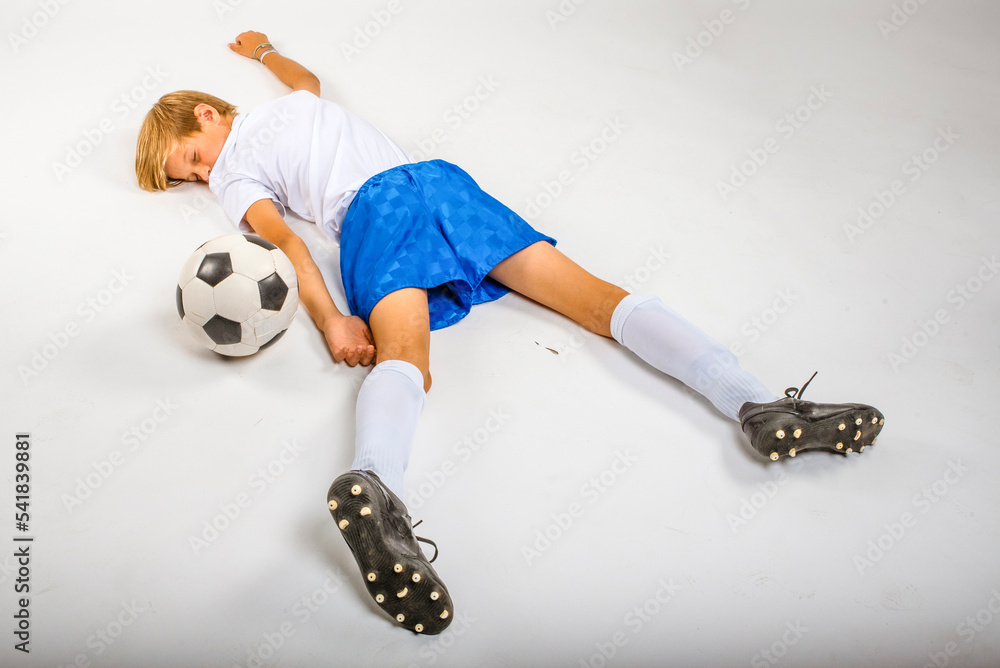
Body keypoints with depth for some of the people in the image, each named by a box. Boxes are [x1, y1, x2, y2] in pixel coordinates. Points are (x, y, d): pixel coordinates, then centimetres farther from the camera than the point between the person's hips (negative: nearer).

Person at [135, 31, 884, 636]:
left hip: (368, 212, -4)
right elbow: (308, 77, 60)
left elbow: (284, 238, -1)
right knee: (592, 292, -9)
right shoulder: (292, 102, 35)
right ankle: (757, 400, -22)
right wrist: (262, 48, 77)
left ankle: (373, 485, -63)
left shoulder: (232, 173, 18)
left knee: (404, 358, -30)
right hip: (439, 175, 4)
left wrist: (330, 318, -10)